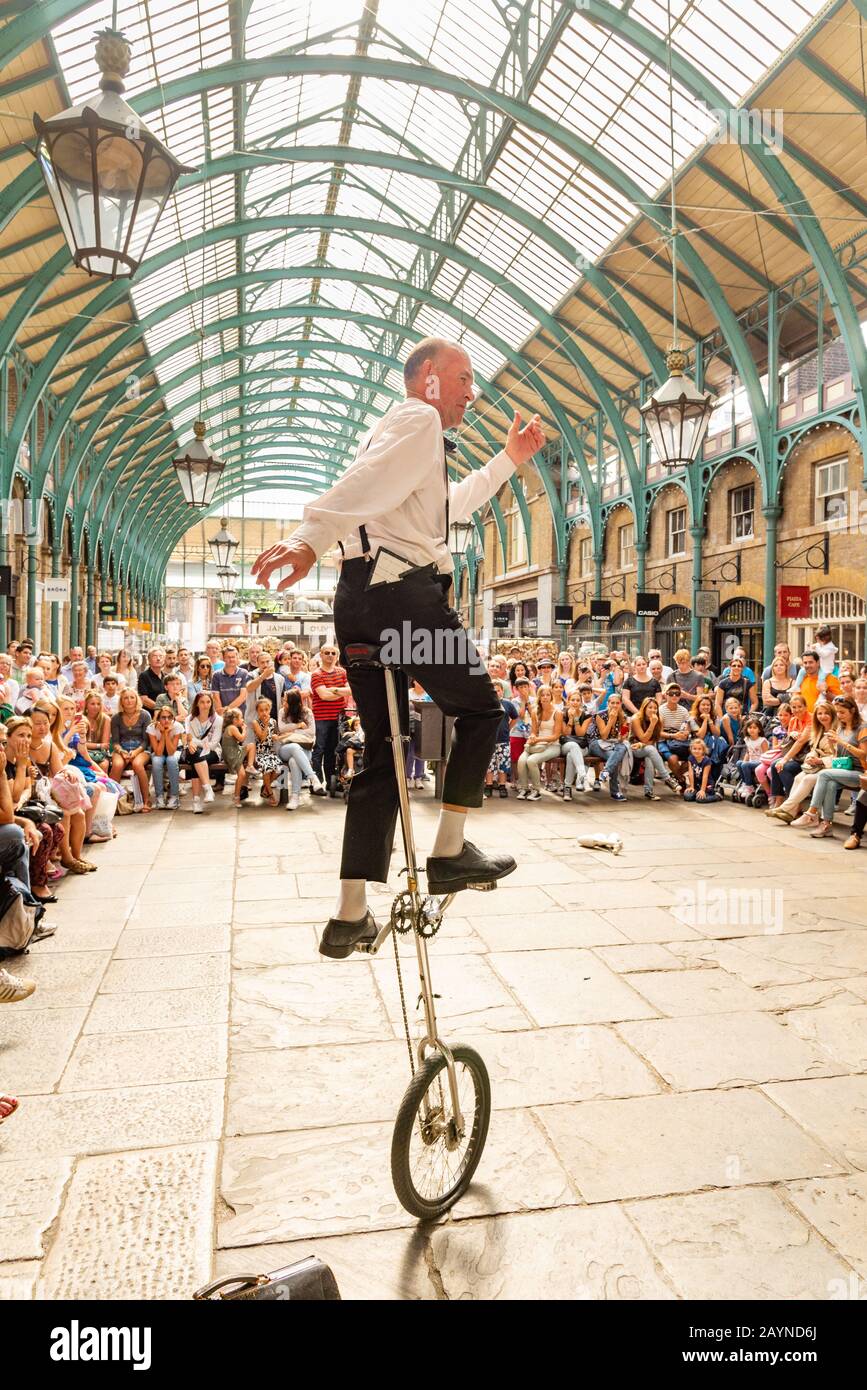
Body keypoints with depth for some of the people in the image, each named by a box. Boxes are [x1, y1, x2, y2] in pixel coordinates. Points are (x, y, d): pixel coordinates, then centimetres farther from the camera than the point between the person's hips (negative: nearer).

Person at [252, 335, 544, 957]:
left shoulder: (400, 430, 34)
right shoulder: (418, 419, 2)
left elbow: (454, 503, 49)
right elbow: (366, 481, -19)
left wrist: (510, 460, 50)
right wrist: (311, 539, -35)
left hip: (358, 601, 10)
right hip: (405, 592, -10)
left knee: (382, 754, 9)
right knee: (480, 709, 8)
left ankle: (350, 916, 10)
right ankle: (450, 853, 8)